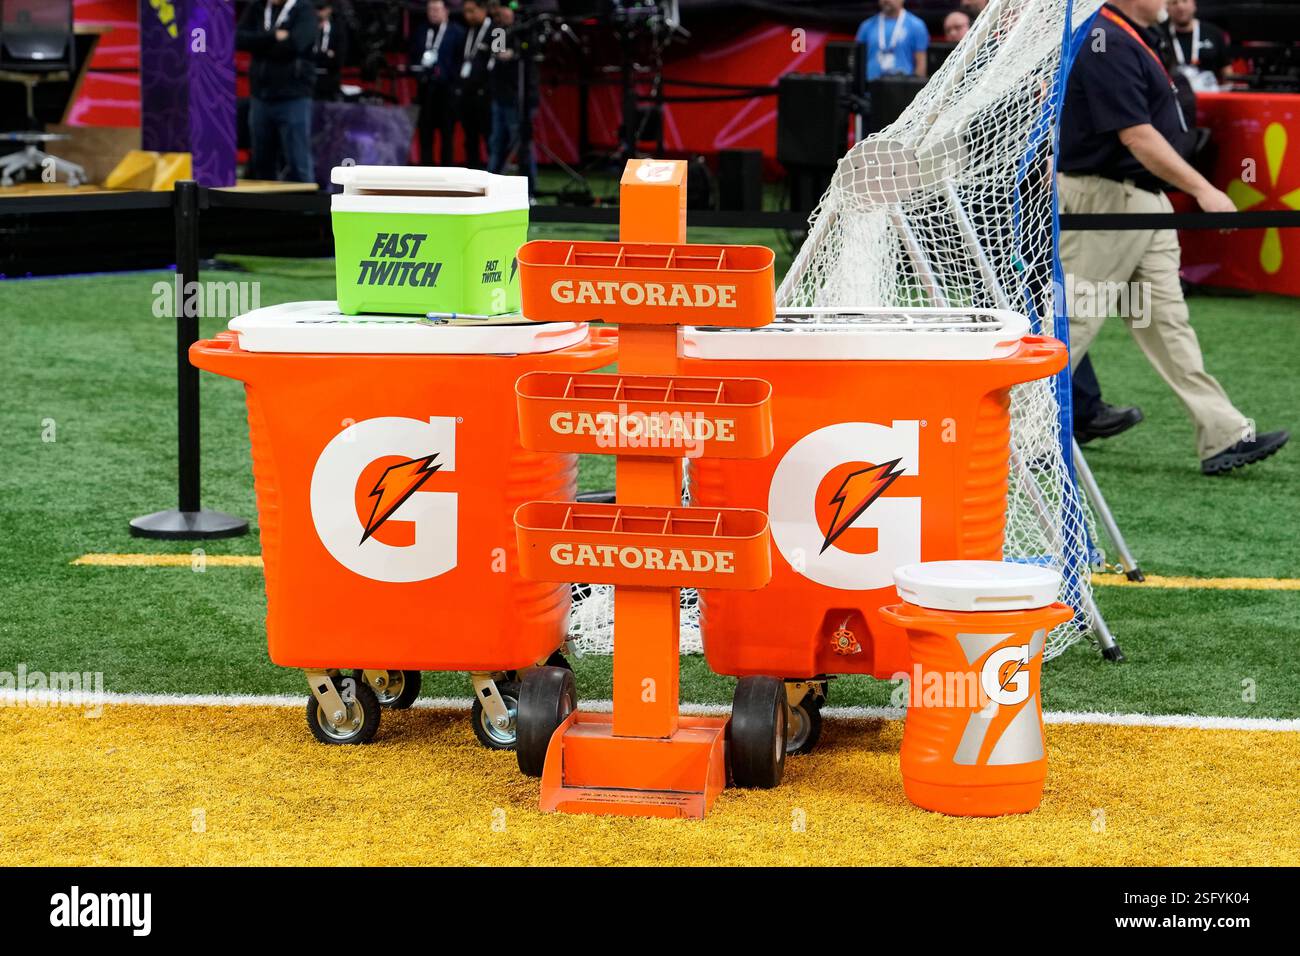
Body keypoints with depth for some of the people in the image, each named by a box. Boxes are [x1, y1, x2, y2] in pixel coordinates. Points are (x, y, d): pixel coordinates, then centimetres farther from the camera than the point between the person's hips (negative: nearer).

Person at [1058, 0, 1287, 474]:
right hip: (1107, 199, -10)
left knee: (1167, 319, 7)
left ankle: (1224, 436, 6)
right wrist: (1202, 189, -26)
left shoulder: (1126, 38, 13)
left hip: (1144, 199, 10)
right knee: (1075, 317, -3)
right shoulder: (1109, 45, -19)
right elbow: (1136, 136, -24)